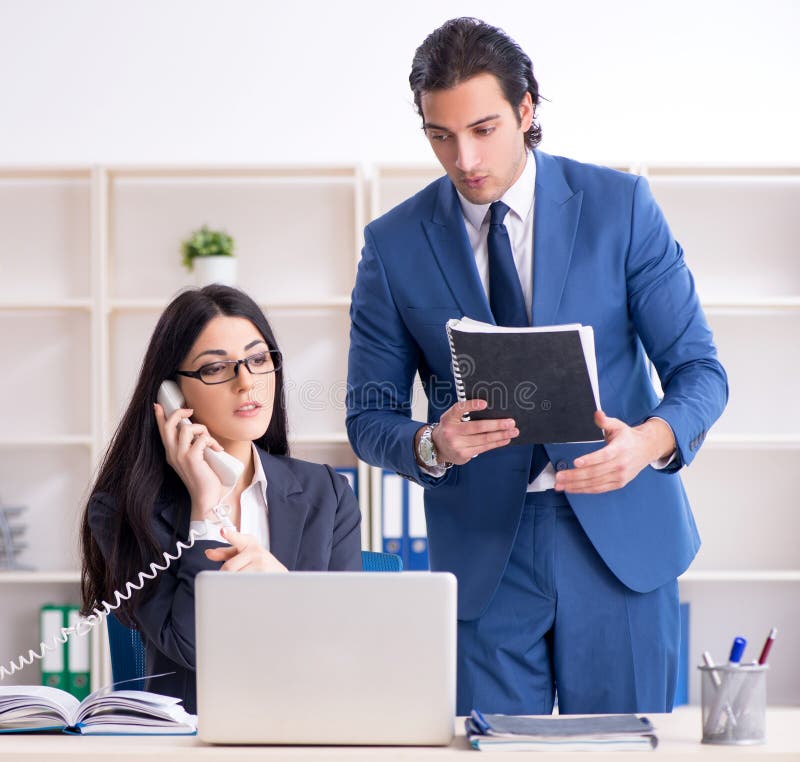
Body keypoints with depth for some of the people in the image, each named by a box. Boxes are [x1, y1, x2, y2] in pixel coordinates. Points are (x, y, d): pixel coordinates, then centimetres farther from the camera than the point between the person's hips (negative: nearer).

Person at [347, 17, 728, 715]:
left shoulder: (620, 206, -2)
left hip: (621, 535, 0)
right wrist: (431, 443, -18)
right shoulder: (395, 245, 1)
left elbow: (698, 368, -1)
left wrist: (649, 441, -23)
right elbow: (369, 418, 4)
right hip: (483, 555, 0)